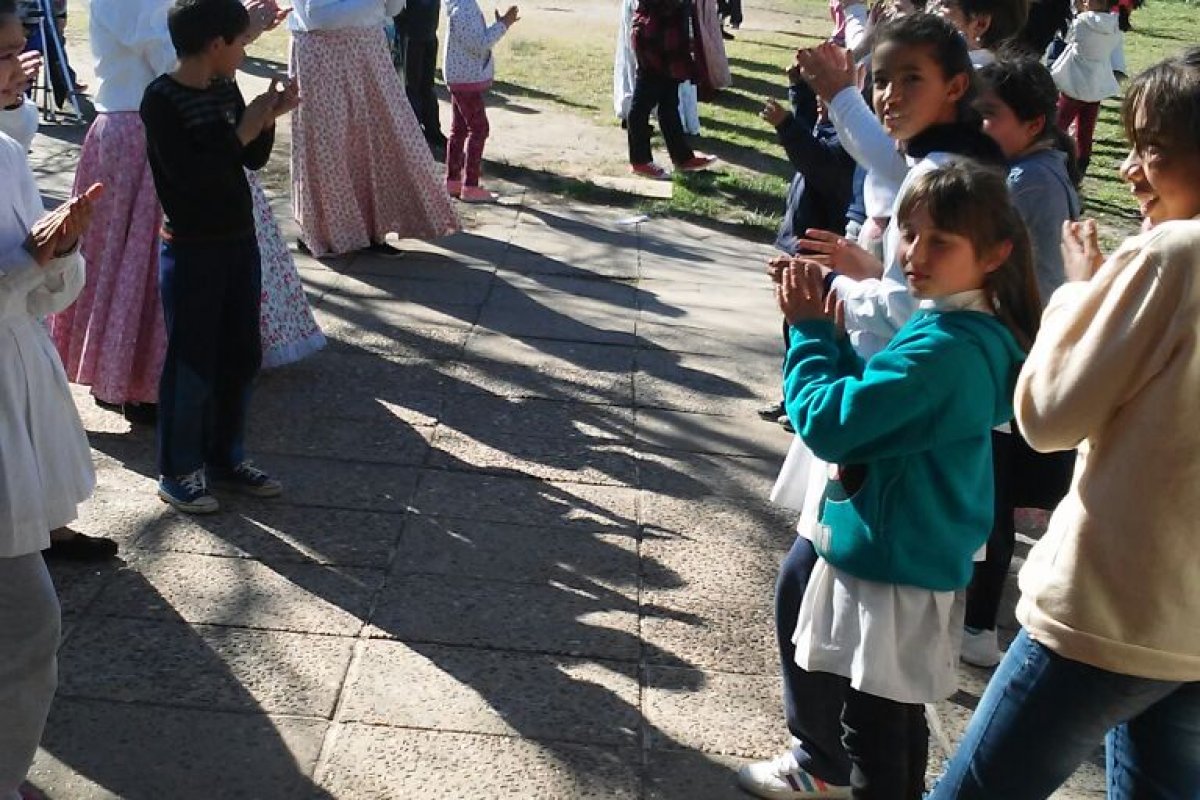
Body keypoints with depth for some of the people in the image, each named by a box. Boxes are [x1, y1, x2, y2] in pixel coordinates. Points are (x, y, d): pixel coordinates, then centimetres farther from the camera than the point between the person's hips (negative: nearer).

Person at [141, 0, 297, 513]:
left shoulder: (226, 89, 5)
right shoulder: (162, 99, -16)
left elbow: (254, 160, 11)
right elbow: (188, 174, -24)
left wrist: (268, 119, -5)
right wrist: (243, 130, -20)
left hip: (239, 240, 7)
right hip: (191, 251, -7)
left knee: (241, 355, 14)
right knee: (191, 361, 1)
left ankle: (226, 456, 29)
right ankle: (178, 472, 15)